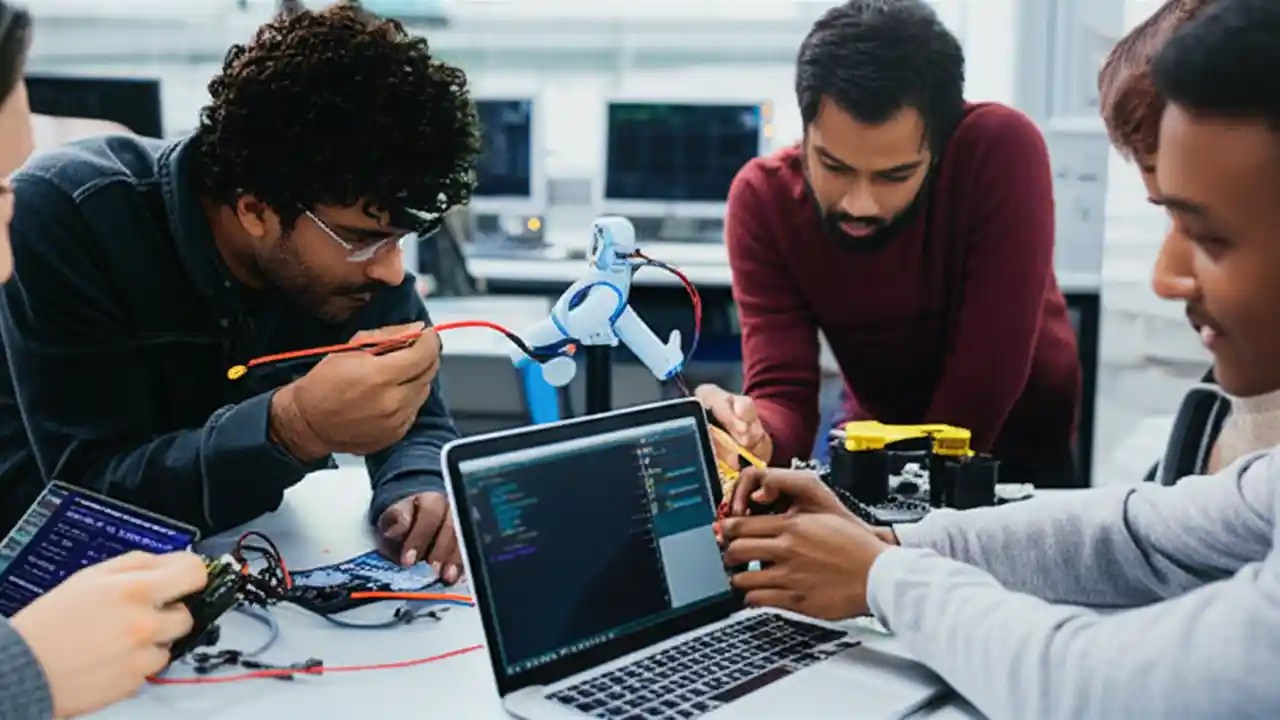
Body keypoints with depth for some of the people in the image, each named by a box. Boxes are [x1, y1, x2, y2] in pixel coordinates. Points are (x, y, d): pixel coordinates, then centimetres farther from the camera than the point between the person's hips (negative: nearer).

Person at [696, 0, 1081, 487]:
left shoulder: (1001, 151, -26)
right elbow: (782, 389, -22)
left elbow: (986, 374, -25)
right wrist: (755, 438, -42)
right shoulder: (762, 197, -19)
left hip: (1016, 441, -2)